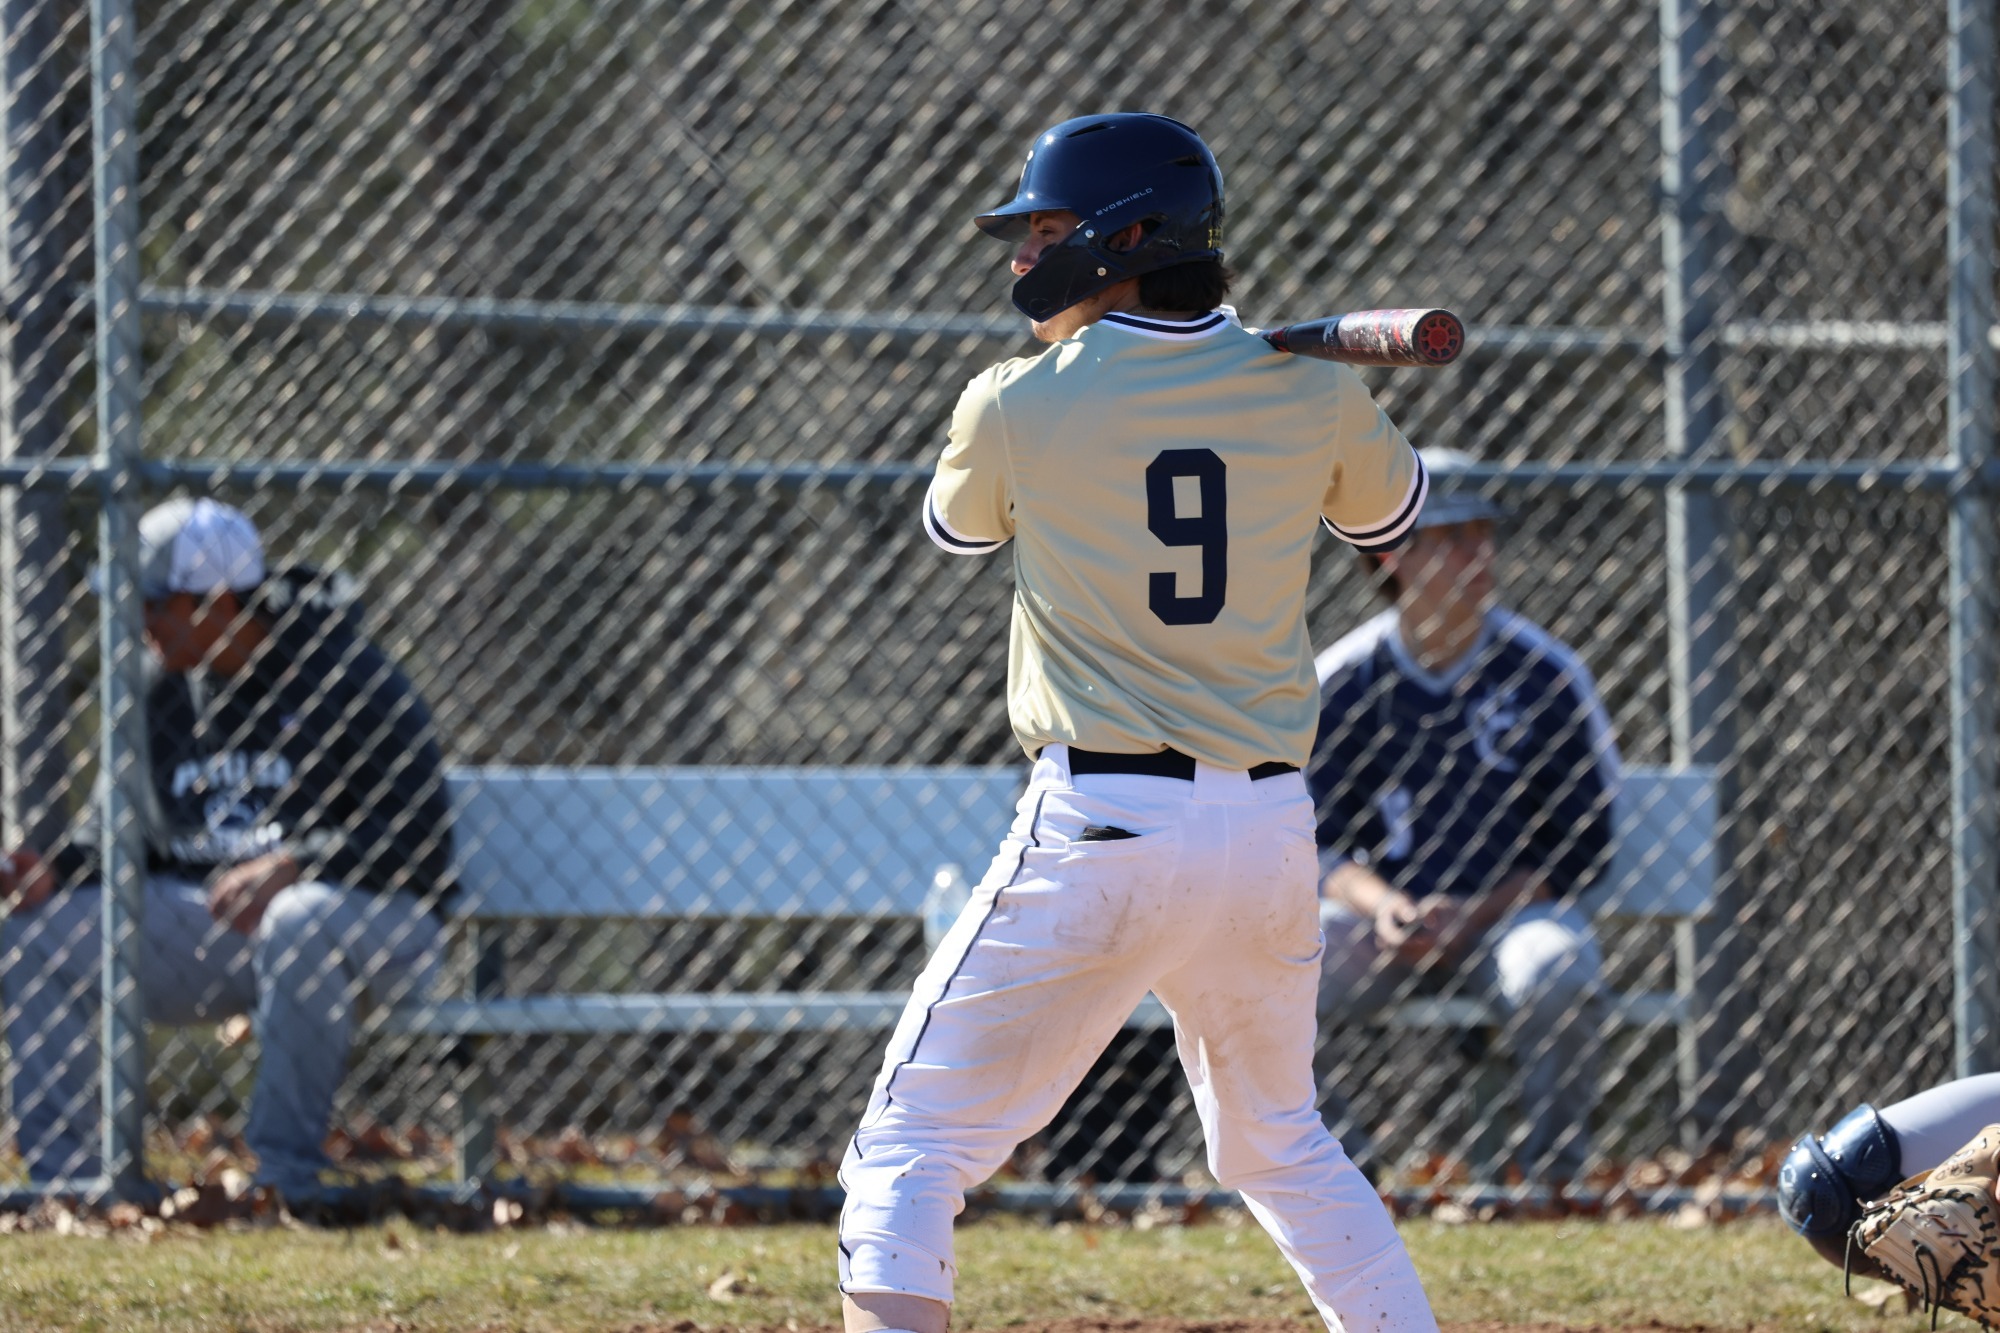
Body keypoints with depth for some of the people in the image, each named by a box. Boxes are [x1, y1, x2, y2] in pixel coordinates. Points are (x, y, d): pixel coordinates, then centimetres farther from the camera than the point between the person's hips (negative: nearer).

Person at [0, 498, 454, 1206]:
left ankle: (287, 1175, -31)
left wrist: (290, 867, -32)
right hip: (200, 917, 6)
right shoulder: (159, 688, 8)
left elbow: (420, 843, -17)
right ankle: (64, 1181, -8)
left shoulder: (350, 679, -12)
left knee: (301, 923, -42)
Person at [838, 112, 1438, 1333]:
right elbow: (1391, 510, 24)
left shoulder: (1020, 405, -6)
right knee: (1281, 1144, 25)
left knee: (913, 1146, -3)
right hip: (1271, 832, 5)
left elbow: (957, 525, 17)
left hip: (1102, 825, -5)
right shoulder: (1308, 392, 3)